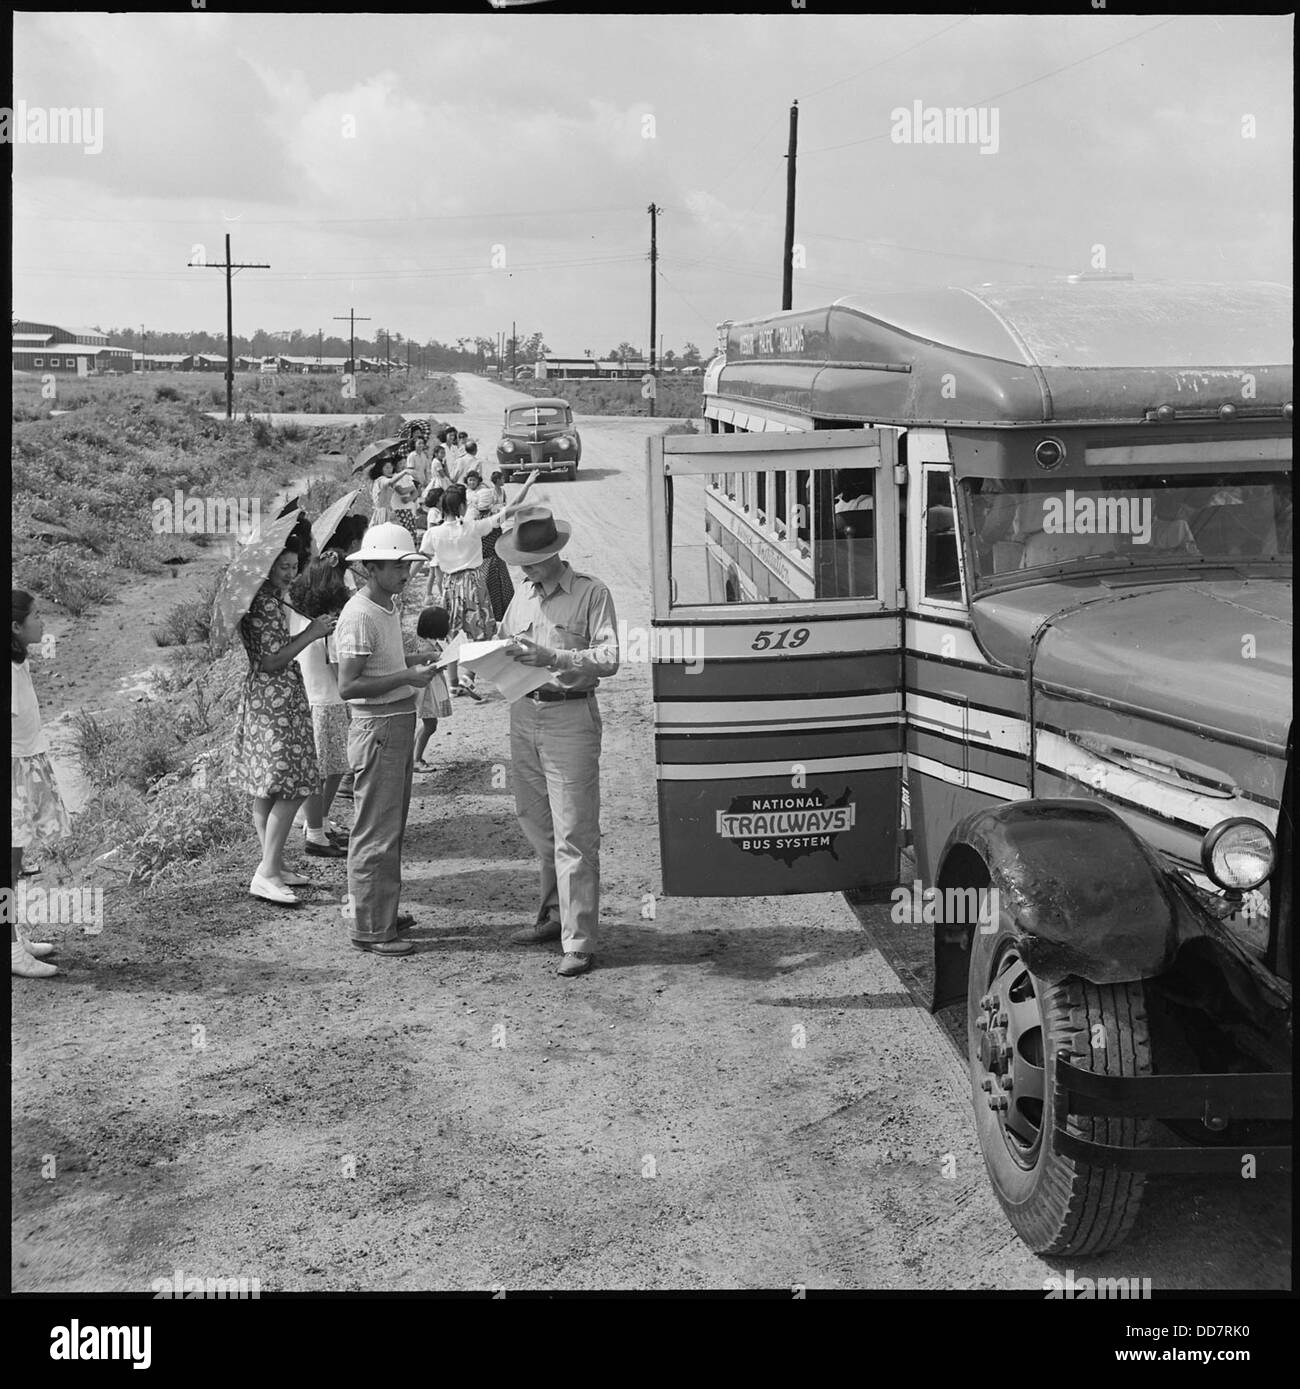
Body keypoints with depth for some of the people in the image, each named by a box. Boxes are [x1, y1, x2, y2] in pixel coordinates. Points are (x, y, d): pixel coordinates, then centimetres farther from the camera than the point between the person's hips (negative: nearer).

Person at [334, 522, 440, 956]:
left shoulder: (391, 605, 10)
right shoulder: (359, 616, -19)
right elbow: (348, 685, -23)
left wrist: (411, 660, 8)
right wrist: (406, 677, -23)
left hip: (400, 724, 10)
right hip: (376, 729, -10)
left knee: (392, 825, 18)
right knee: (376, 832, -2)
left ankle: (383, 911, 30)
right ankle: (369, 929, 6)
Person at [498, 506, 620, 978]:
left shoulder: (591, 593, -6)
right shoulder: (523, 594, 13)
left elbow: (608, 659, -15)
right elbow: (504, 646, 20)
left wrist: (552, 657, -25)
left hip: (570, 718, -7)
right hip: (524, 713, 7)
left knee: (573, 834, -6)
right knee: (536, 824, 16)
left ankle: (579, 943, -2)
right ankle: (555, 914, 33)